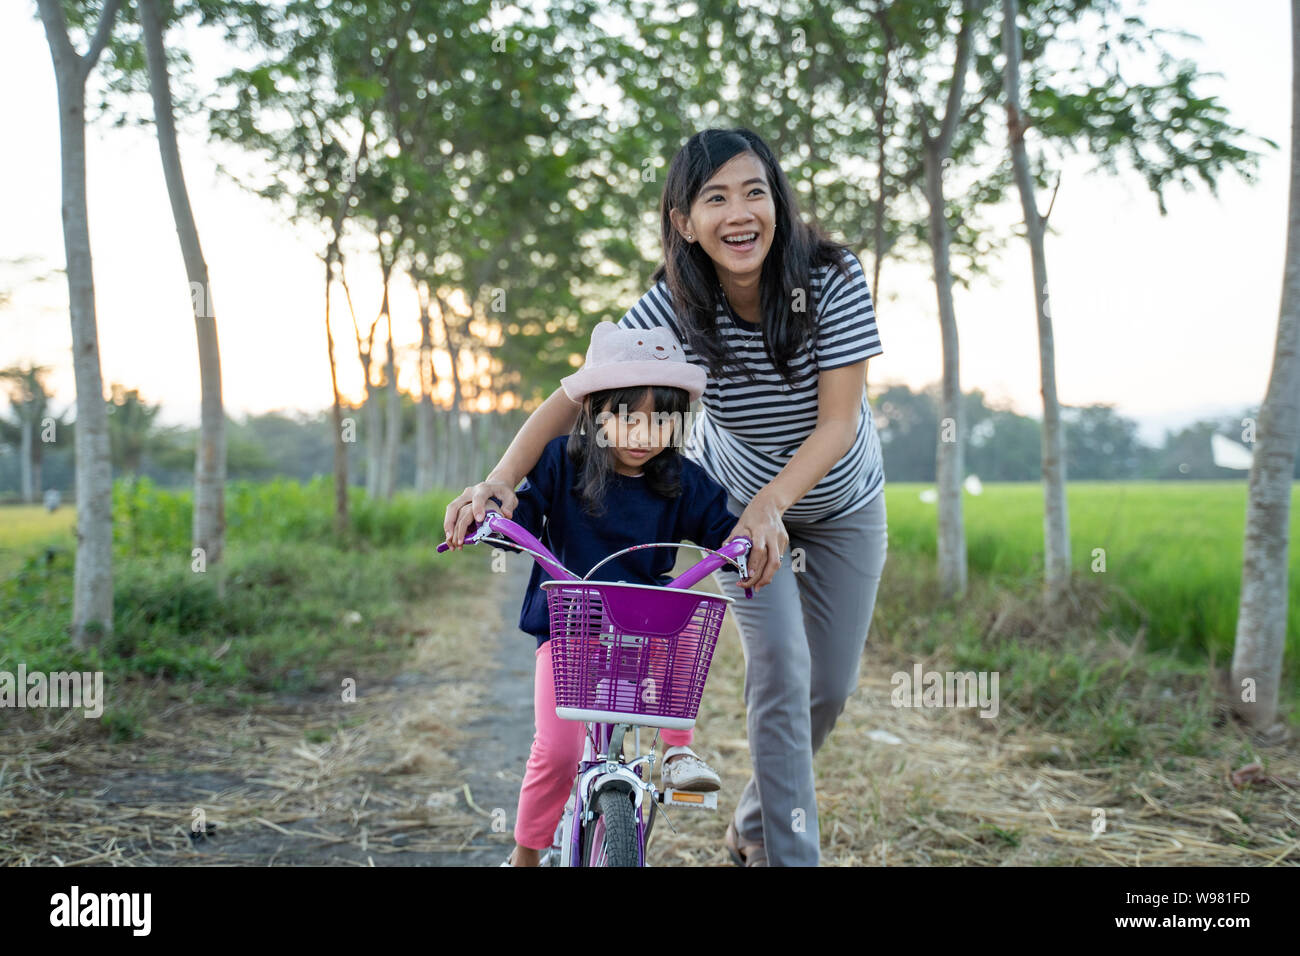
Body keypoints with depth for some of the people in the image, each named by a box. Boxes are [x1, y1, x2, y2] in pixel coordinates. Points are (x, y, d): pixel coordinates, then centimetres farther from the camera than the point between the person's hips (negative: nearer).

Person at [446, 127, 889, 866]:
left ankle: (755, 826, 34)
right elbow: (575, 397, -31)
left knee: (832, 687, 8)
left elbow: (838, 423, -31)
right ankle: (790, 854, -2)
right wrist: (500, 480, -47)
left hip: (842, 502, 1)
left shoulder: (834, 278, -29)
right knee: (781, 673, -16)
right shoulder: (674, 308, -27)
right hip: (734, 495, -1)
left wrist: (772, 504, -46)